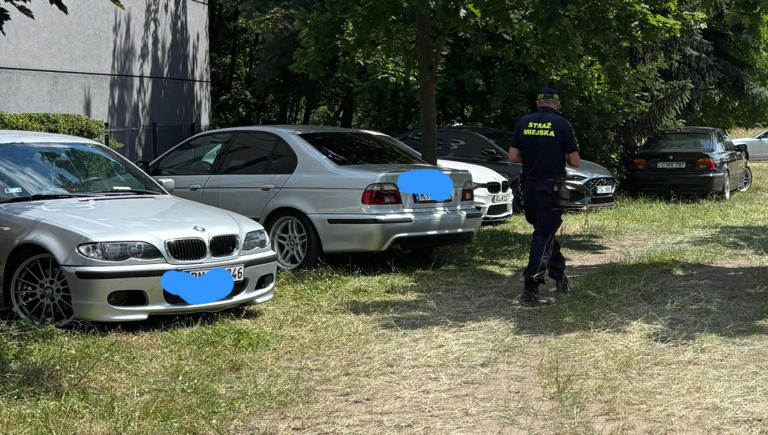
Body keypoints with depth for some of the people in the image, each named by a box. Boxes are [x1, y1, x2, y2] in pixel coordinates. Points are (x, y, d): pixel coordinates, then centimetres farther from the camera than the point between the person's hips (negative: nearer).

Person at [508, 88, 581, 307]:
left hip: (529, 188, 4)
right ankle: (530, 290, -9)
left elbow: (513, 157, 2)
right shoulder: (562, 124, -6)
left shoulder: (523, 122, 4)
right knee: (544, 237, -3)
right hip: (552, 188, -4)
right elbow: (575, 162, -4)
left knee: (545, 233, 20)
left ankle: (560, 276, 29)